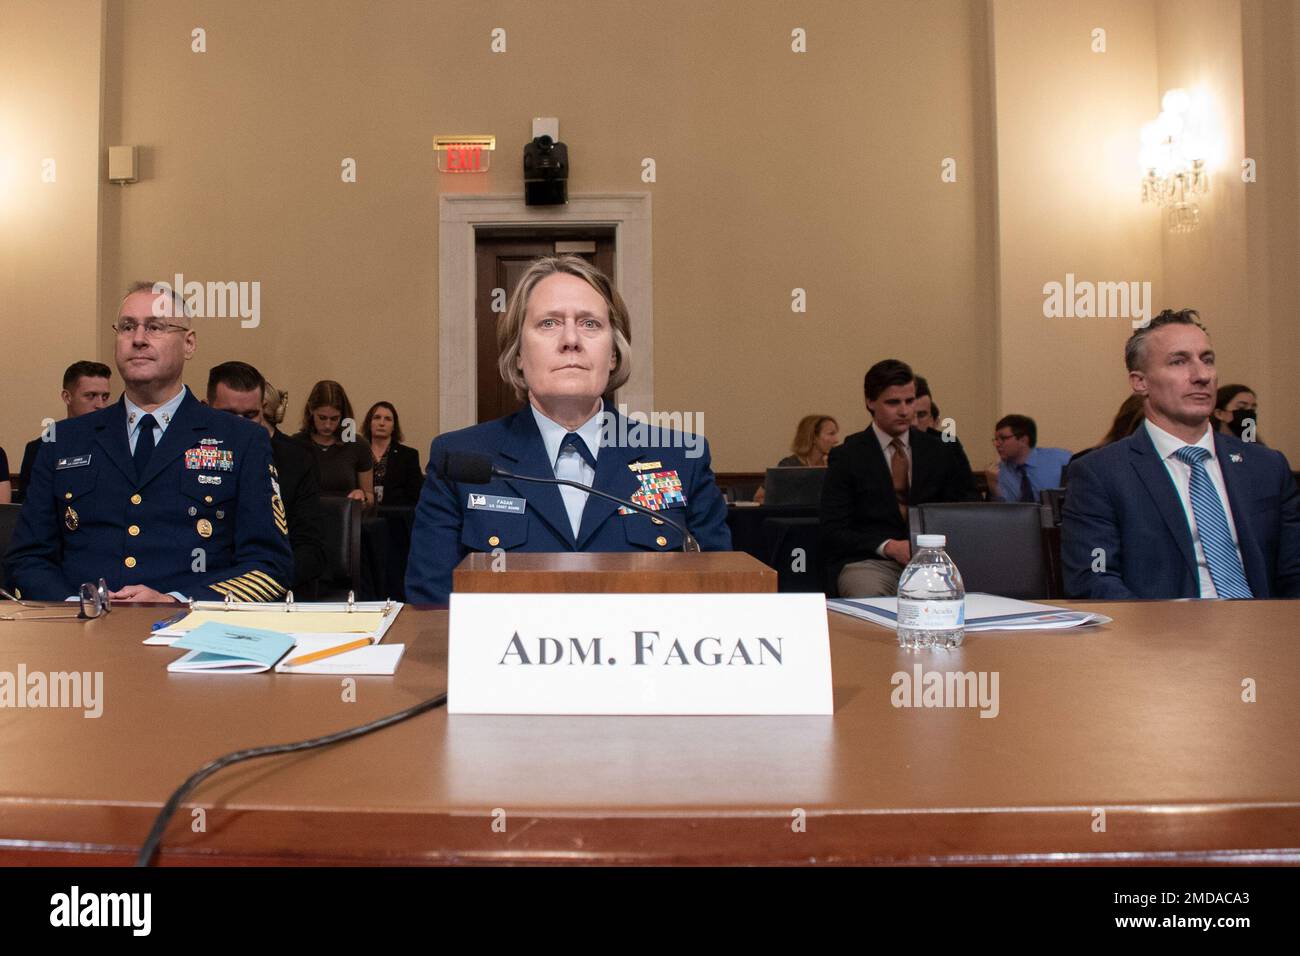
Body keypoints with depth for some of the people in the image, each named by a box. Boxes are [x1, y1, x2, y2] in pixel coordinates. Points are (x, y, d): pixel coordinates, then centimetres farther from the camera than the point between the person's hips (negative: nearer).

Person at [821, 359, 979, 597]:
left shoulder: (941, 451, 14)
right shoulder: (847, 457, 4)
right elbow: (833, 531, -2)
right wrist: (889, 546, -16)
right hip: (869, 561, -3)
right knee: (871, 597, -37)